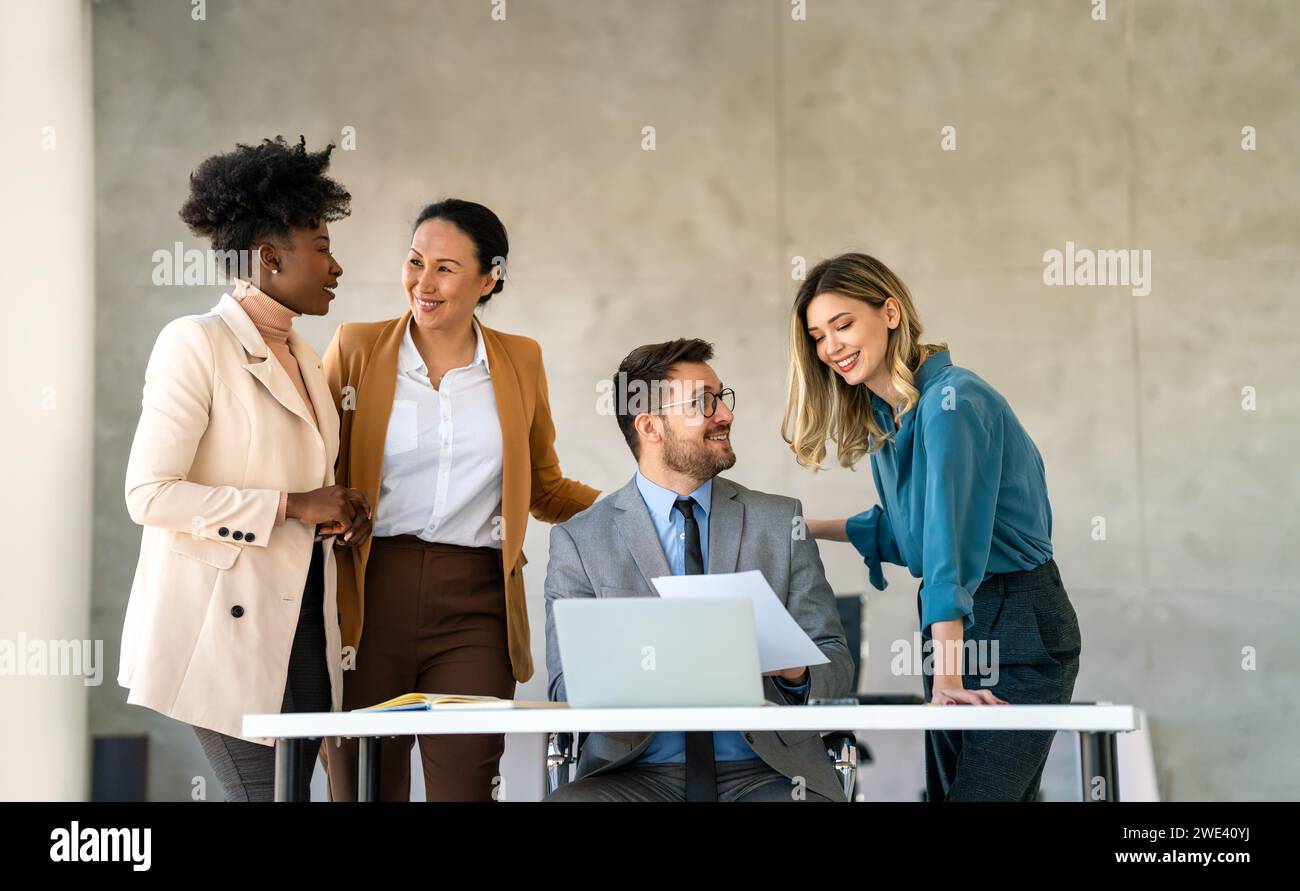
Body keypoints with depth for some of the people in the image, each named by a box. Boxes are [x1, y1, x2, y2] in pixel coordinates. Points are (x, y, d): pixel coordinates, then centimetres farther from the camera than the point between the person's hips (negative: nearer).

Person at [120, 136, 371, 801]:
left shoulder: (303, 357, 16)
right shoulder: (196, 342, -8)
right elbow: (149, 494, -16)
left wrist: (338, 512, 3)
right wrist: (291, 504, -16)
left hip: (301, 626, 8)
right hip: (229, 626, -8)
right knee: (267, 795, -10)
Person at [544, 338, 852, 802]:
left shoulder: (781, 521, 11)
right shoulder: (579, 541, 5)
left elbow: (836, 664, 8)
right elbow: (568, 687, -2)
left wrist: (795, 670, -16)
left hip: (766, 769, 1)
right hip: (639, 773, -1)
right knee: (568, 801, -33)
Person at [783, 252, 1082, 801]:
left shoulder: (951, 401, -19)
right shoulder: (884, 417, 9)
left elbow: (951, 535, -26)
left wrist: (947, 675, -31)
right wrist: (808, 529, 16)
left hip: (1016, 630, -9)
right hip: (950, 626, 9)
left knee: (982, 792, -15)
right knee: (944, 791, 9)